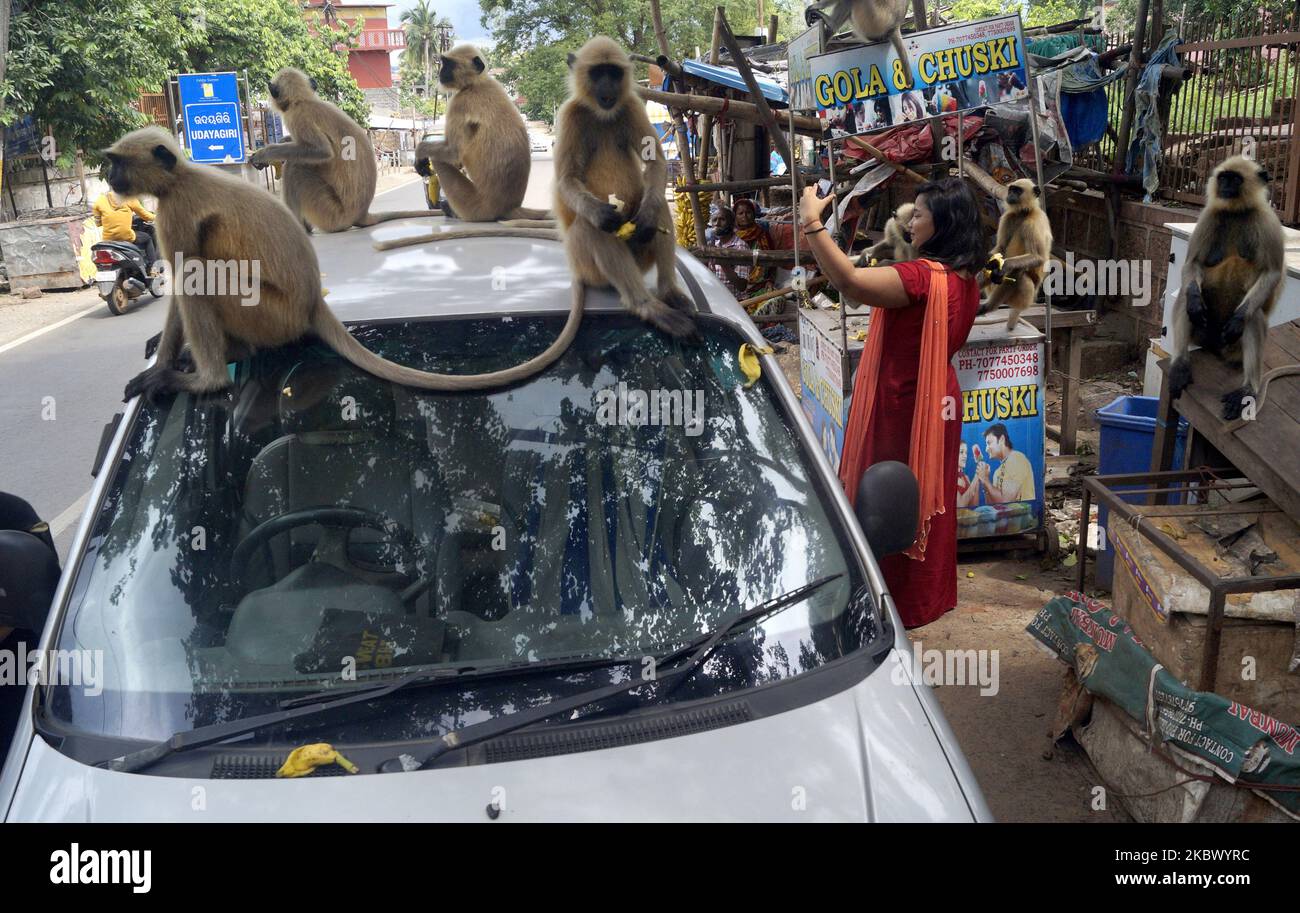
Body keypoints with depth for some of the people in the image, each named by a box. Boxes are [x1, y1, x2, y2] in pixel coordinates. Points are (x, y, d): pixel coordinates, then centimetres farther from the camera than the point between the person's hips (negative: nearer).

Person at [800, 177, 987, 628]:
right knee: (929, 499, 21)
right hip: (940, 400, 9)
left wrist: (812, 221, -35)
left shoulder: (923, 276, -27)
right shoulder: (964, 278, 2)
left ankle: (899, 603, 19)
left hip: (903, 408, -9)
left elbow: (849, 281, -40)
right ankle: (933, 593, 36)